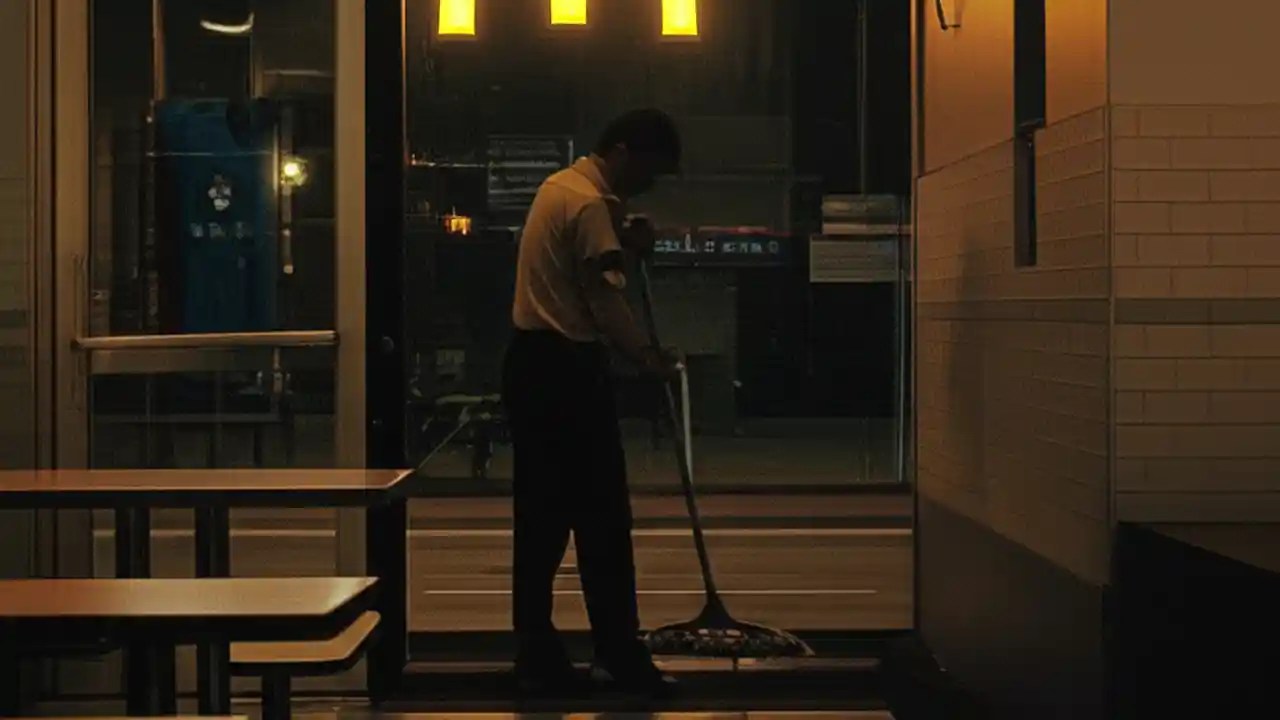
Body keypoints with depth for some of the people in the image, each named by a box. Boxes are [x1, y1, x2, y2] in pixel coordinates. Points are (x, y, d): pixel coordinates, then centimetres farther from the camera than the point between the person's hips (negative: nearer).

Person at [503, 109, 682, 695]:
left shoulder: (561, 185, 17)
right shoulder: (591, 203, -15)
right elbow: (606, 304, -18)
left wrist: (627, 246, 7)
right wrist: (647, 357, -6)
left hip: (533, 362, 10)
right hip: (567, 368, -10)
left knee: (542, 517, 10)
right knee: (602, 519, -3)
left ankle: (538, 659, 13)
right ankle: (619, 657, 3)